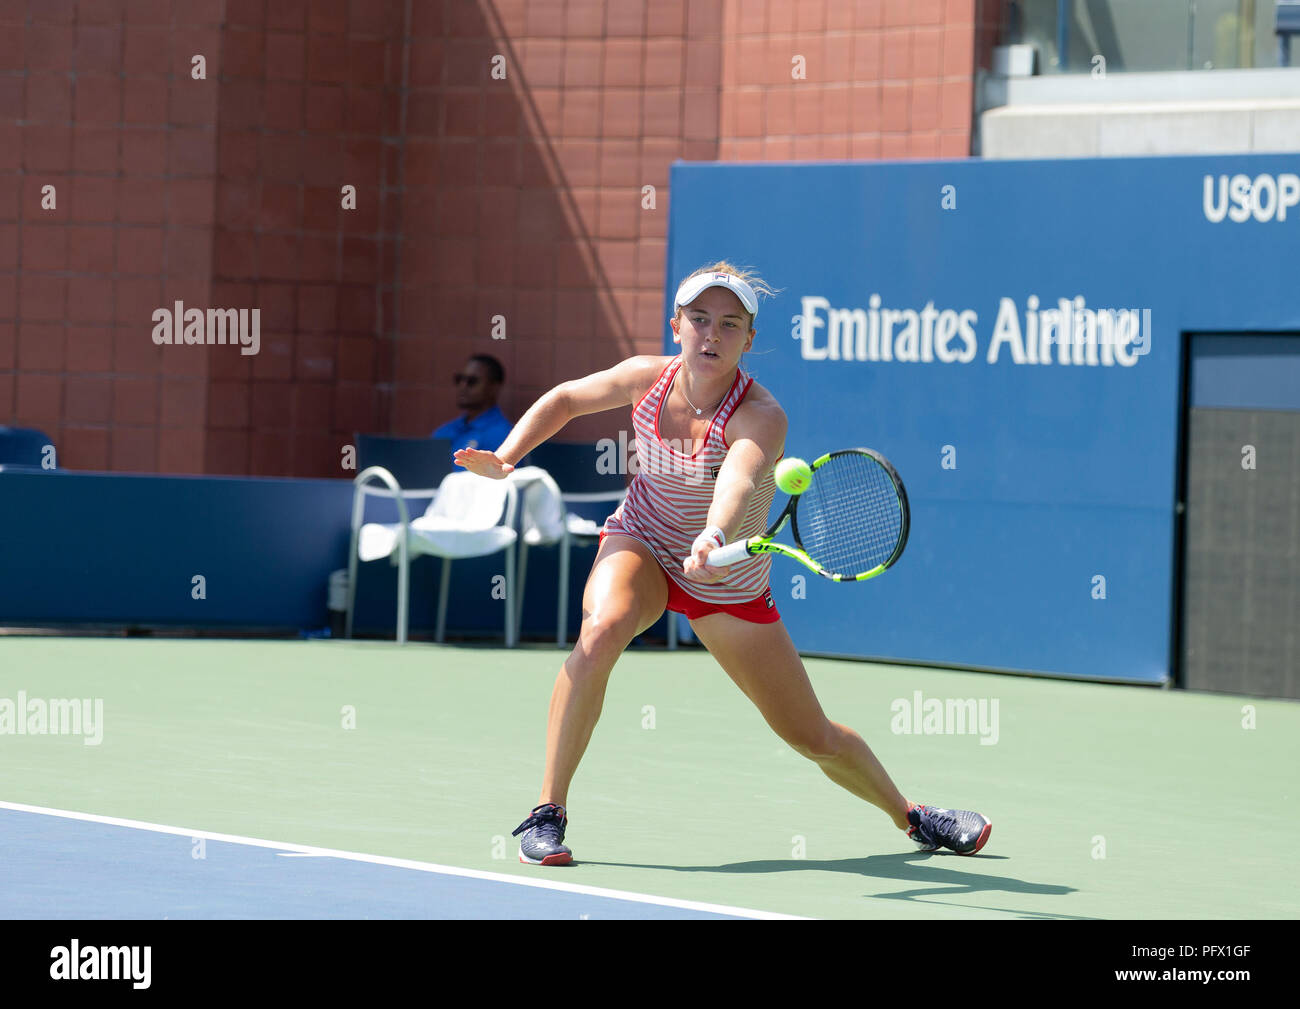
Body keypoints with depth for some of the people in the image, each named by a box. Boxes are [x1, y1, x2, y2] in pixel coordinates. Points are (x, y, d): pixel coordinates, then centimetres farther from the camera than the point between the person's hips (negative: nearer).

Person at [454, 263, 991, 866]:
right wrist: (505, 456, -9)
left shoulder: (760, 417, -28)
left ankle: (908, 816, 37)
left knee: (814, 738, 6)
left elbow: (739, 479, -50)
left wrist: (715, 536, -71)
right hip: (639, 547, 2)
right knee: (602, 629, -35)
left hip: (728, 588, -1)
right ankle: (547, 812, -26)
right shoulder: (648, 378, -14)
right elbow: (566, 399, 6)